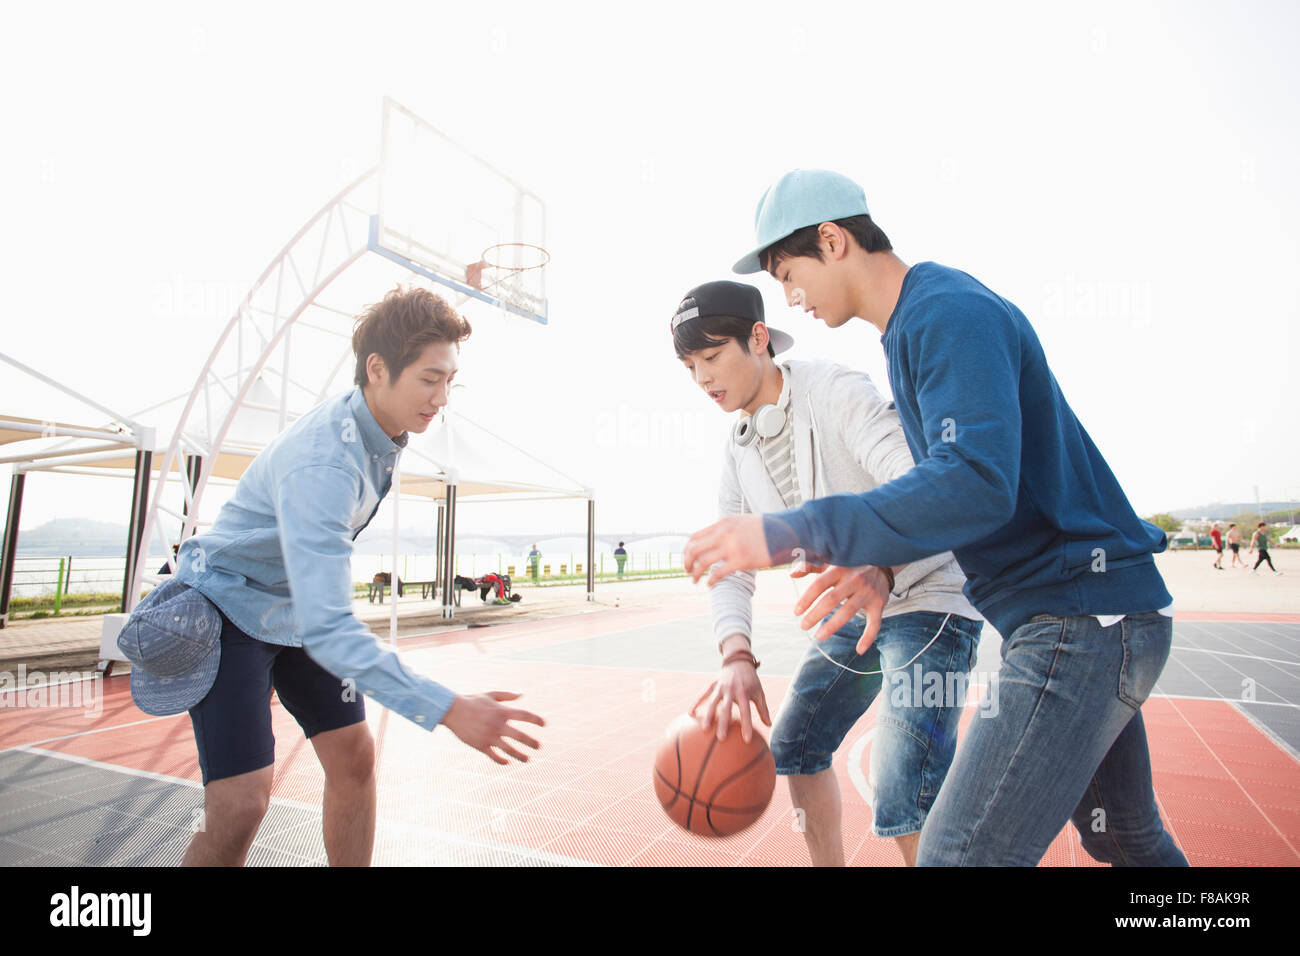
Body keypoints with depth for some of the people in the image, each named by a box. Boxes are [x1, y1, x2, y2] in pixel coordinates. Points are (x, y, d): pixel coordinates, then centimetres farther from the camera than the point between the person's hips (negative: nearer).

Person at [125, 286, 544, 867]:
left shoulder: (380, 425, -8)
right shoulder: (322, 462, -36)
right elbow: (326, 628, -42)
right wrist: (447, 709, -46)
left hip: (300, 607, 8)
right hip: (225, 609, -7)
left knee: (353, 754, 5)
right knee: (240, 803, -16)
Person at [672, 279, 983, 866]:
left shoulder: (836, 391, -18)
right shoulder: (740, 454, 4)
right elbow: (729, 567, -2)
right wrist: (737, 657, -20)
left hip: (927, 601, -8)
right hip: (853, 613, 8)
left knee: (902, 807, -19)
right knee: (795, 744, 17)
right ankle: (829, 864, 37)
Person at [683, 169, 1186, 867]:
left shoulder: (950, 311, -17)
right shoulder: (913, 328, 14)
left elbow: (978, 483, -32)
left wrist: (795, 532, -34)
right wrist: (882, 564, -1)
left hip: (1083, 618, -10)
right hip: (1092, 611, 10)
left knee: (959, 855, -11)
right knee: (1128, 842, 27)